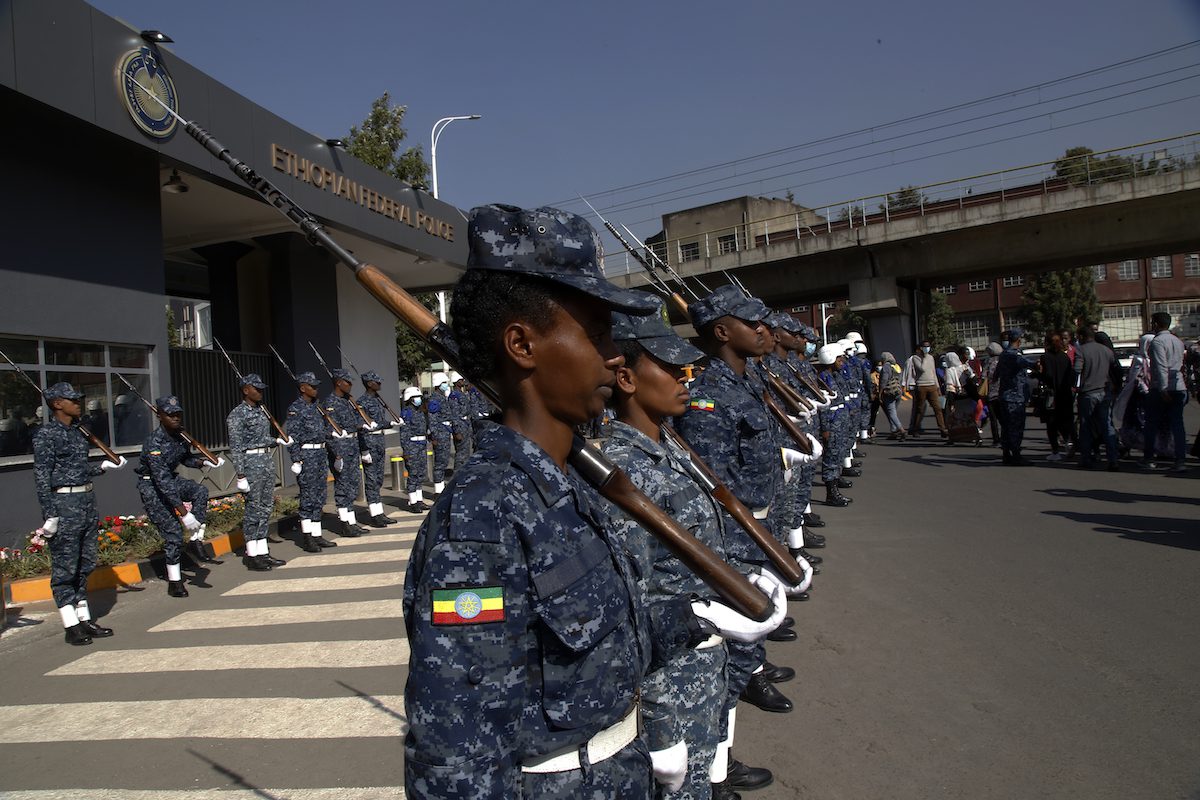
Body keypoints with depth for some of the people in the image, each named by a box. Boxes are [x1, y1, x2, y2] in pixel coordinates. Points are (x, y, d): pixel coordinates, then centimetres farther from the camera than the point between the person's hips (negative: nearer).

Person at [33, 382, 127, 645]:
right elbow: (42, 477, -14)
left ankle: (85, 619, 22)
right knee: (64, 568, -1)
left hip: (86, 501, 8)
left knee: (85, 564, 13)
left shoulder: (77, 432, 14)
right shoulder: (46, 434, -10)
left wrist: (104, 467, 10)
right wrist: (50, 514, -17)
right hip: (64, 504, -8)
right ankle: (71, 626, 6)